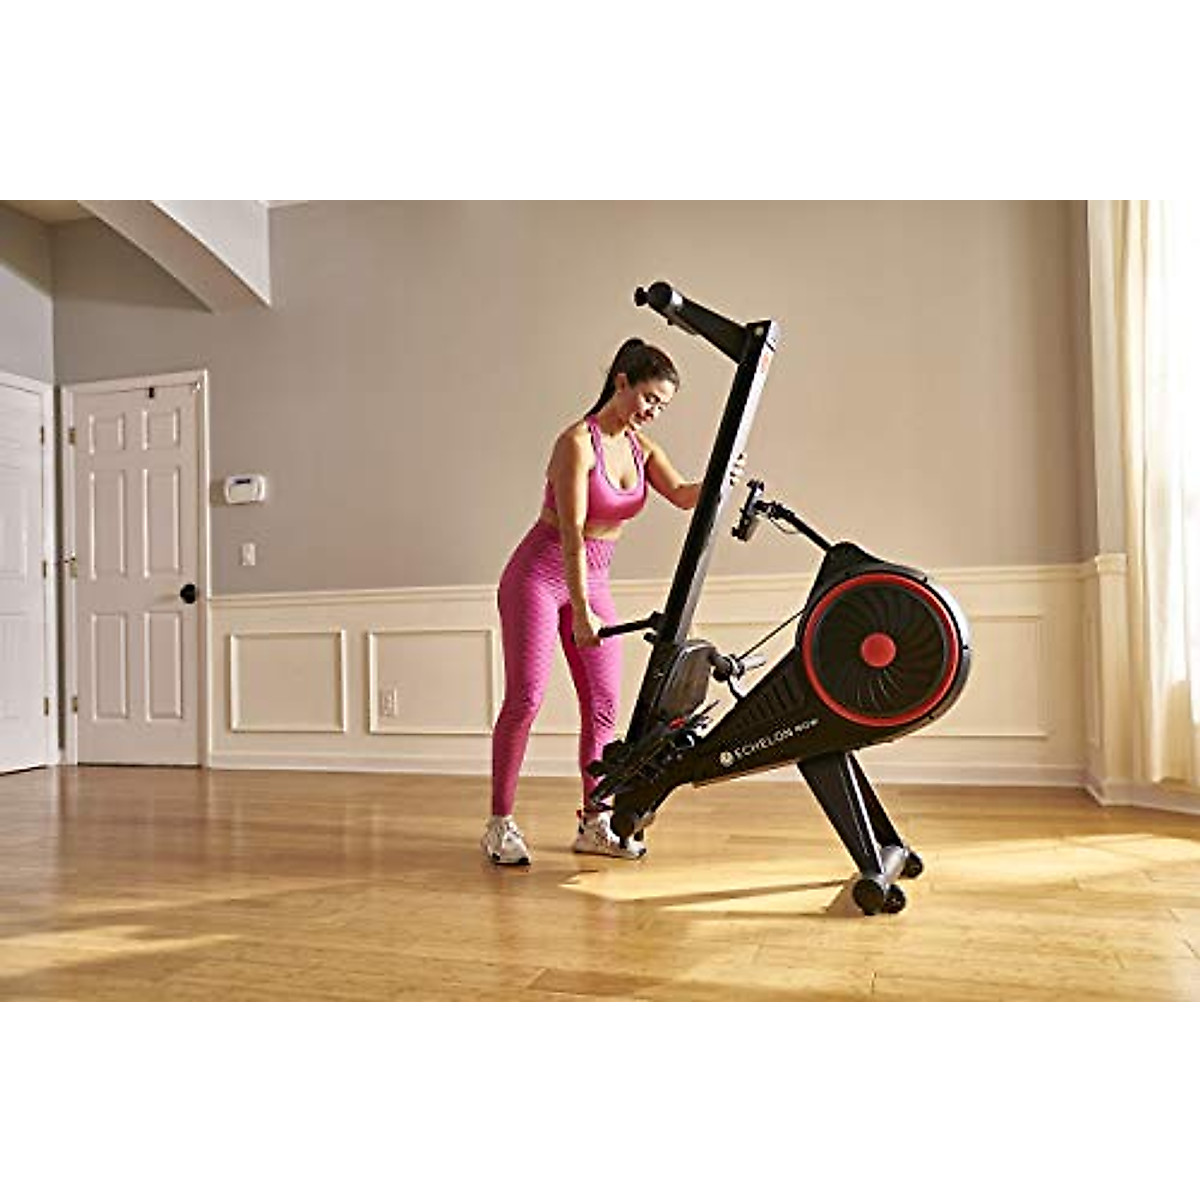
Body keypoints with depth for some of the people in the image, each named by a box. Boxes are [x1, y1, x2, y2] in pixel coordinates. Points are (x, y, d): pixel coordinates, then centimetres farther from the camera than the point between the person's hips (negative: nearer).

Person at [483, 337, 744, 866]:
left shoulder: (639, 445, 4)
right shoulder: (578, 442, -18)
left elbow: (683, 495, -9)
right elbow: (572, 533, -23)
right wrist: (581, 612, -27)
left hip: (592, 579, 7)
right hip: (539, 574, -7)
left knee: (603, 703, 3)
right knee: (525, 699, -7)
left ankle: (594, 823, 12)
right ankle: (500, 825, 4)